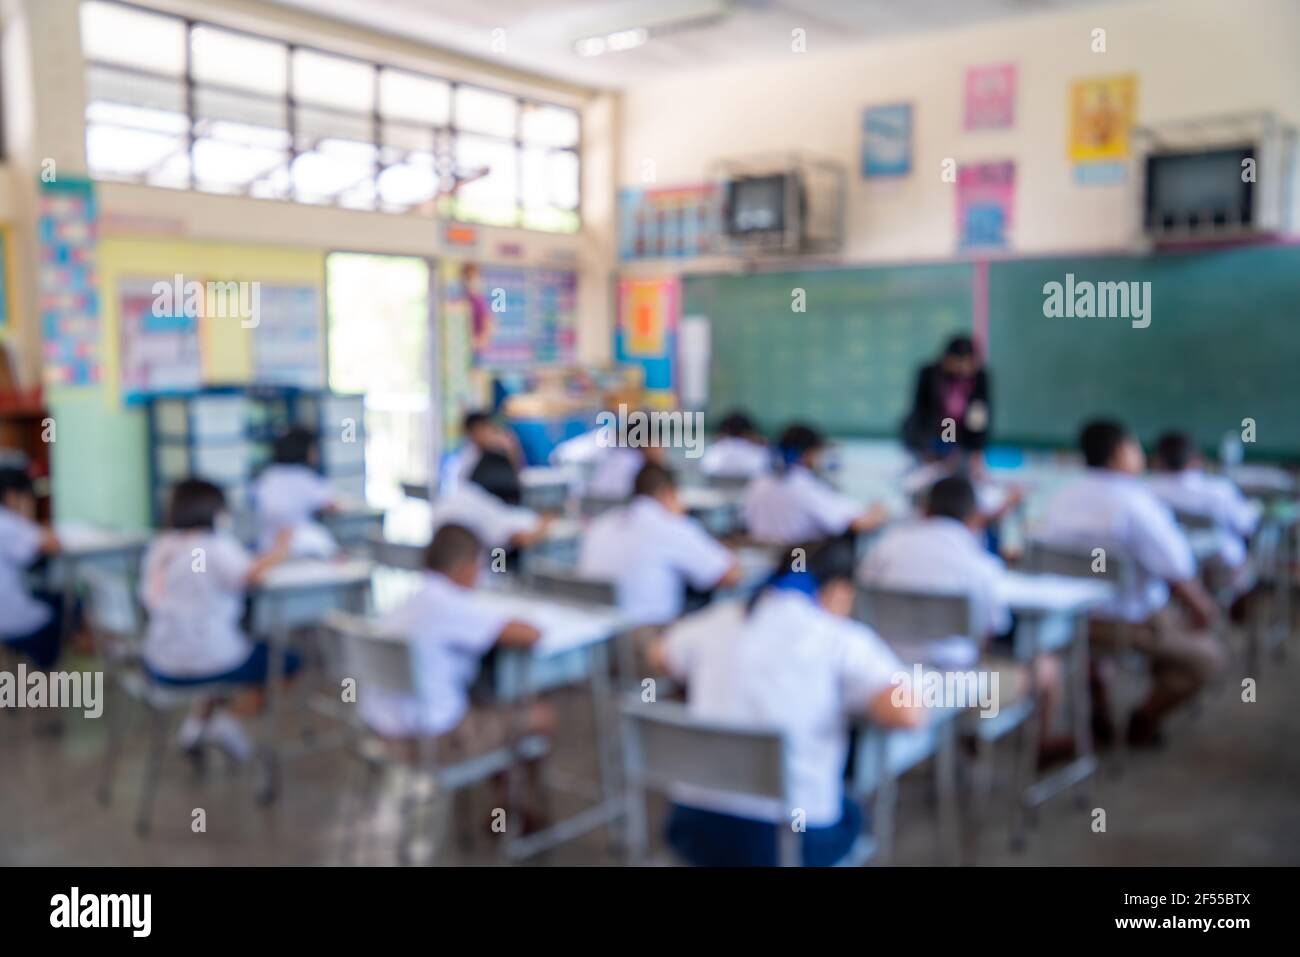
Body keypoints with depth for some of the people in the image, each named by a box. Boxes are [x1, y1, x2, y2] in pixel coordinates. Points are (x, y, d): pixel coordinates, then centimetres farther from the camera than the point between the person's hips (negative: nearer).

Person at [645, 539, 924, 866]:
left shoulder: (718, 620, 7)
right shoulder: (843, 639, -5)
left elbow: (659, 657, 25)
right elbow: (907, 713, -18)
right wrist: (855, 701, 3)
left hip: (696, 827, 4)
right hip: (793, 837, -4)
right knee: (850, 813, 30)